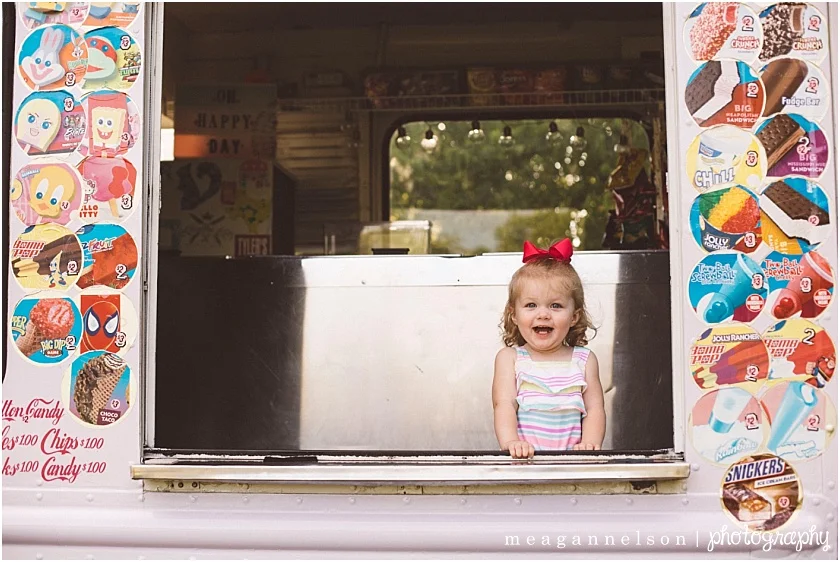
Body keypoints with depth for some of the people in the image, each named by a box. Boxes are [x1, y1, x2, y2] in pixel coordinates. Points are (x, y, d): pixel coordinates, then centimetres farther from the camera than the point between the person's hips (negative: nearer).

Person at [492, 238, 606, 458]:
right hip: (523, 460, -1)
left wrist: (589, 443, -13)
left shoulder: (585, 360, 13)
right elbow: (504, 405, -4)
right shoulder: (509, 358, 8)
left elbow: (594, 409, 6)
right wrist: (510, 442, -23)